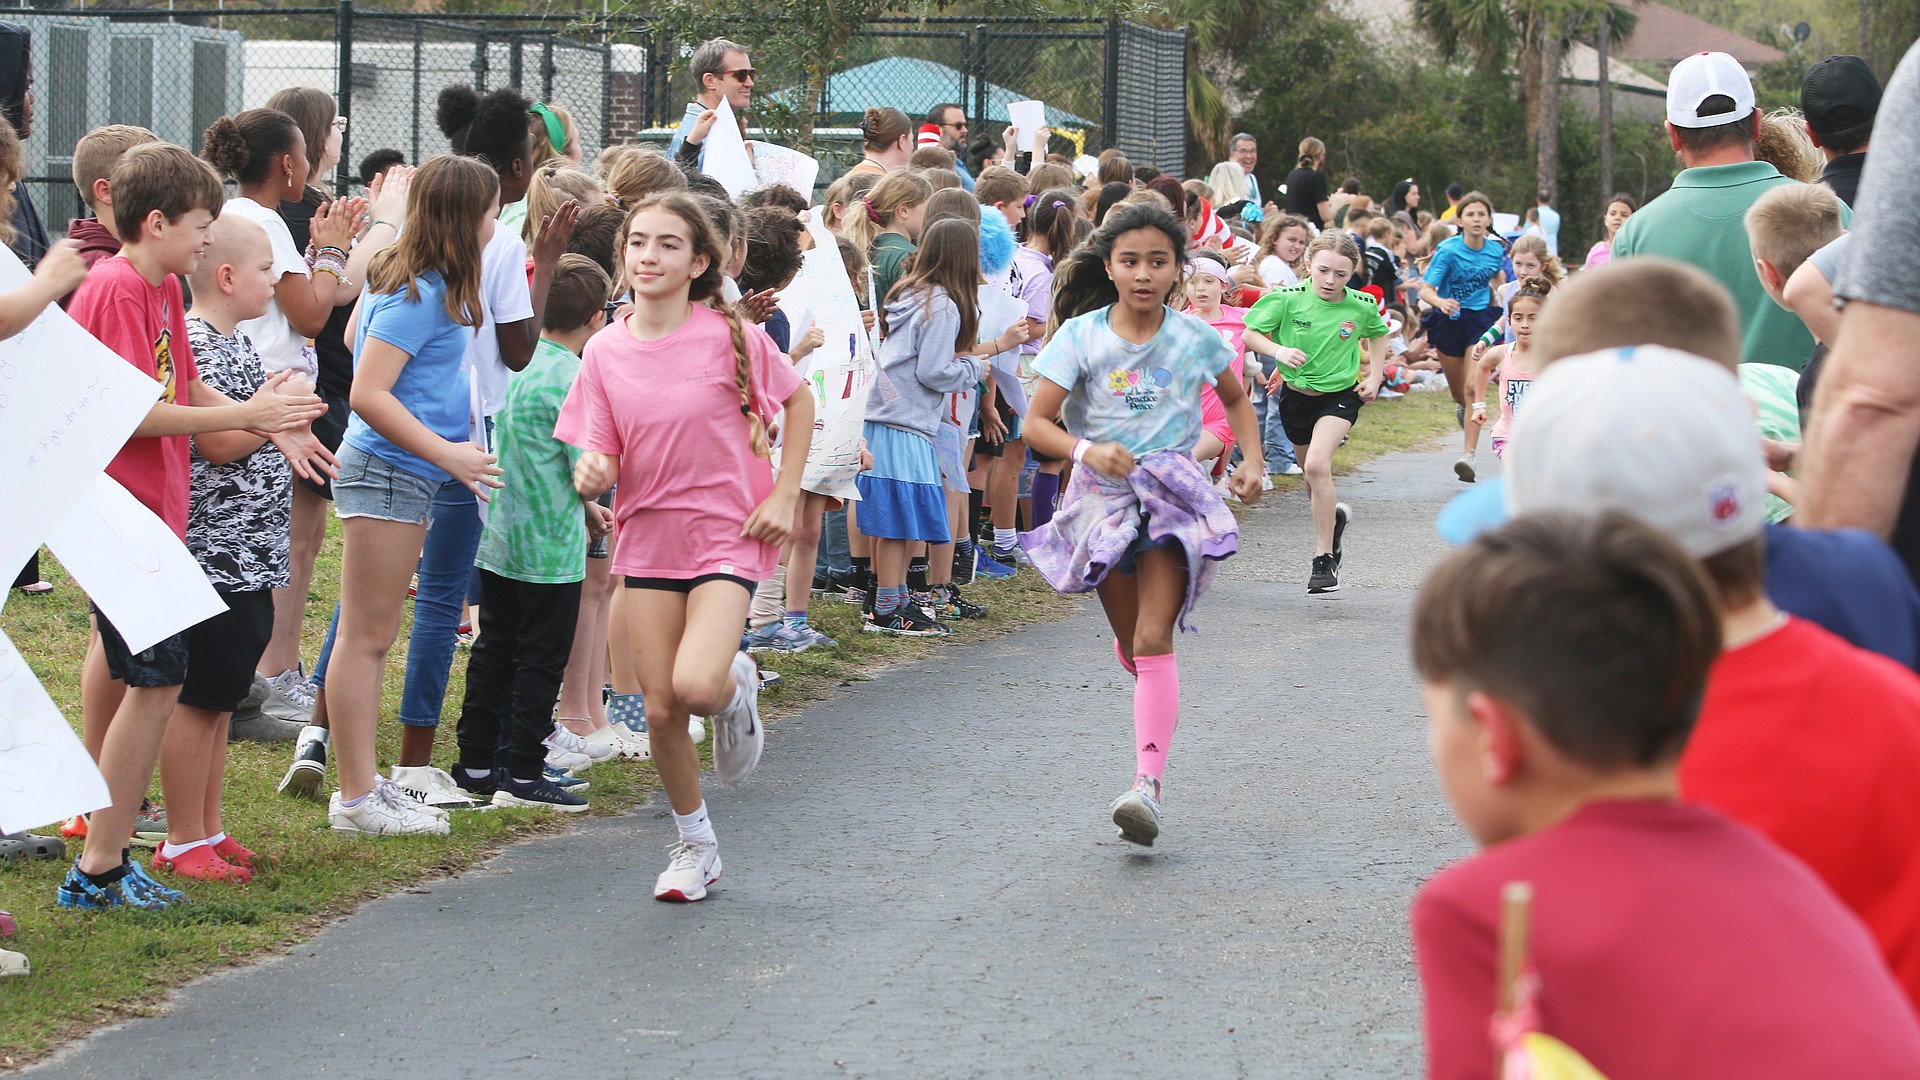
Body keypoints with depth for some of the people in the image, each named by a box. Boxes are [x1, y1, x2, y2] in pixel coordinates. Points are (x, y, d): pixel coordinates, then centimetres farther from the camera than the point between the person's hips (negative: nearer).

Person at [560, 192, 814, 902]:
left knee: (697, 686, -25)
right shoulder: (605, 351, -2)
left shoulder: (731, 337, -10)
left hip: (728, 537, -3)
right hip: (648, 541, 3)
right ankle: (695, 843, 24)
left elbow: (799, 402, 4)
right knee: (660, 711, 1)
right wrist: (592, 474, -22)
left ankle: (738, 685, 13)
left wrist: (784, 497, -3)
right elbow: (603, 459, 2)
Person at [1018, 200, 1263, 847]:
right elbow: (1036, 424, -10)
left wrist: (1253, 459, 3)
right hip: (1102, 500, 2)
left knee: (1153, 641, -15)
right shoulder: (1081, 336, -6)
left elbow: (1236, 398, 18)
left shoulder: (1194, 339, -3)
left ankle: (1148, 783, -24)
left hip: (1173, 497, -2)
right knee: (1131, 647, 12)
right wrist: (1086, 450, -28)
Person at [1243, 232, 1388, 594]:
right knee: (1312, 475, 18)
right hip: (1296, 396, 3)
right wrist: (1278, 351, -26)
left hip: (1340, 395, -3)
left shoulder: (1362, 307, -11)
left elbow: (1377, 334, 11)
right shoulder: (1287, 300, -15)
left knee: (1317, 465, -25)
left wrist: (1374, 377, 1)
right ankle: (1335, 515, 54)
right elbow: (1250, 334, -9)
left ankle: (1324, 559, -19)